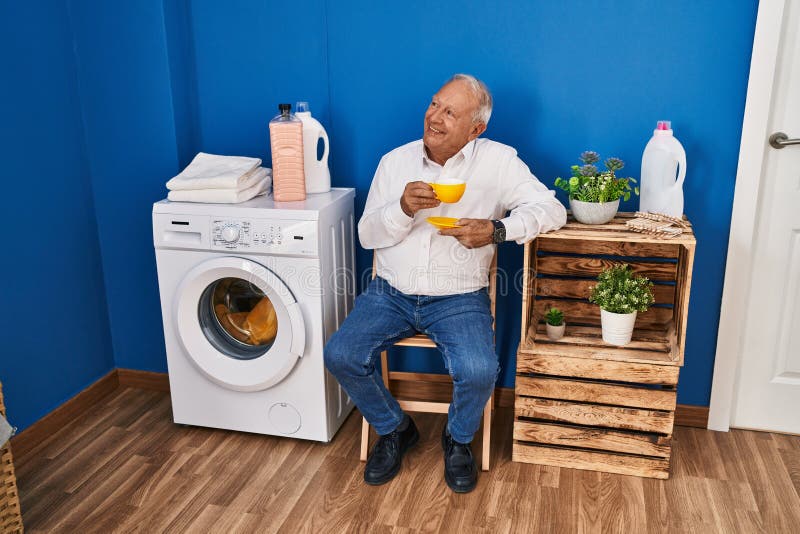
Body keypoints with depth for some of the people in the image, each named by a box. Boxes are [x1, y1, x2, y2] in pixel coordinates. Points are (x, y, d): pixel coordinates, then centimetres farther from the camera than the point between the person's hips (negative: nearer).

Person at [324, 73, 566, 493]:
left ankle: (458, 439, 9)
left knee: (478, 371, -28)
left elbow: (552, 209, -8)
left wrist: (497, 230, -25)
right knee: (340, 356, -17)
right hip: (390, 292, 3)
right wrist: (403, 209, -19)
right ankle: (394, 430, 12)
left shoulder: (498, 161, -4)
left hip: (459, 298, -3)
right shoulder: (395, 161, 4)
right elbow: (367, 234, 3)